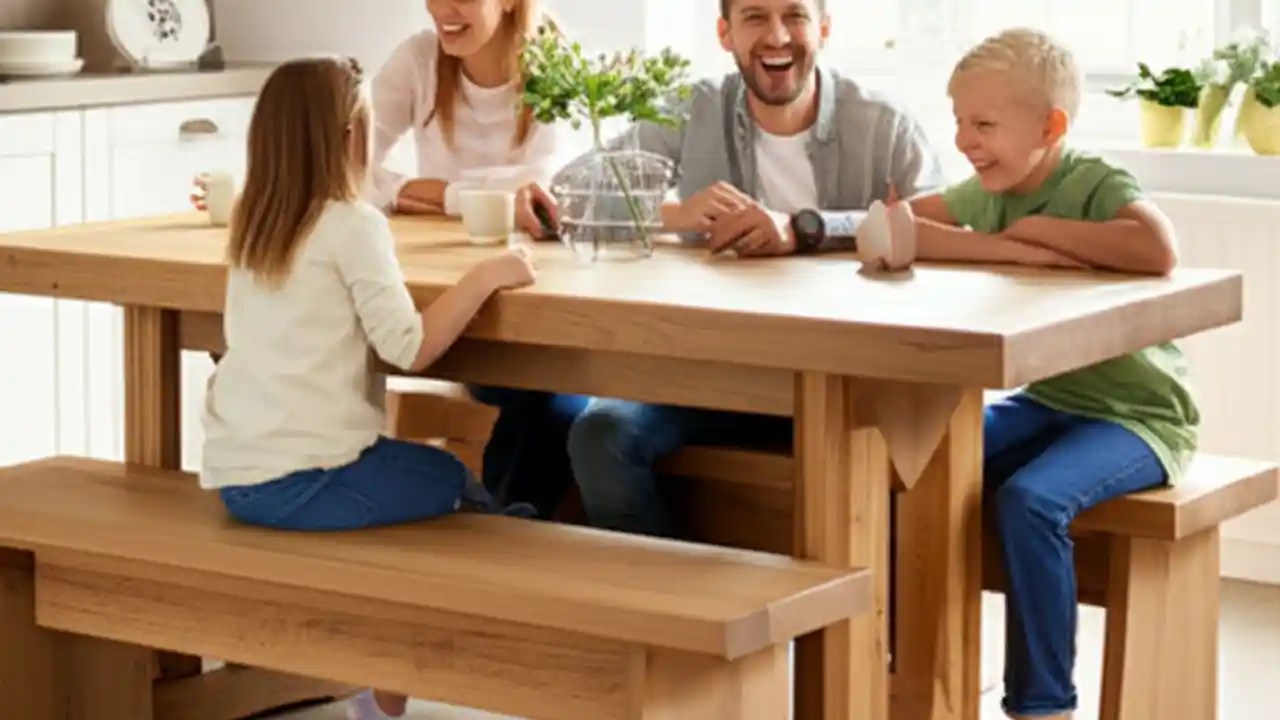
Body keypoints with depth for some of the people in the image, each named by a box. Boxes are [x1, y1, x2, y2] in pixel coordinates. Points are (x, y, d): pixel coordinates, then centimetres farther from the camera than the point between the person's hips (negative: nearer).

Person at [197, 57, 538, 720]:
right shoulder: (353, 225, -10)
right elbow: (408, 346, -17)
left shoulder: (252, 225, 10)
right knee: (456, 484, 14)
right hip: (302, 479, -8)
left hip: (235, 476, 8)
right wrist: (485, 277, -9)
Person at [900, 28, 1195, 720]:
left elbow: (1157, 250, -39)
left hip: (1138, 413, -7)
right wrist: (1016, 251, -25)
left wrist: (1030, 228, -25)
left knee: (1028, 499, -31)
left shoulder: (1097, 185, -17)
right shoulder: (989, 192, 3)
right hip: (1046, 404, 7)